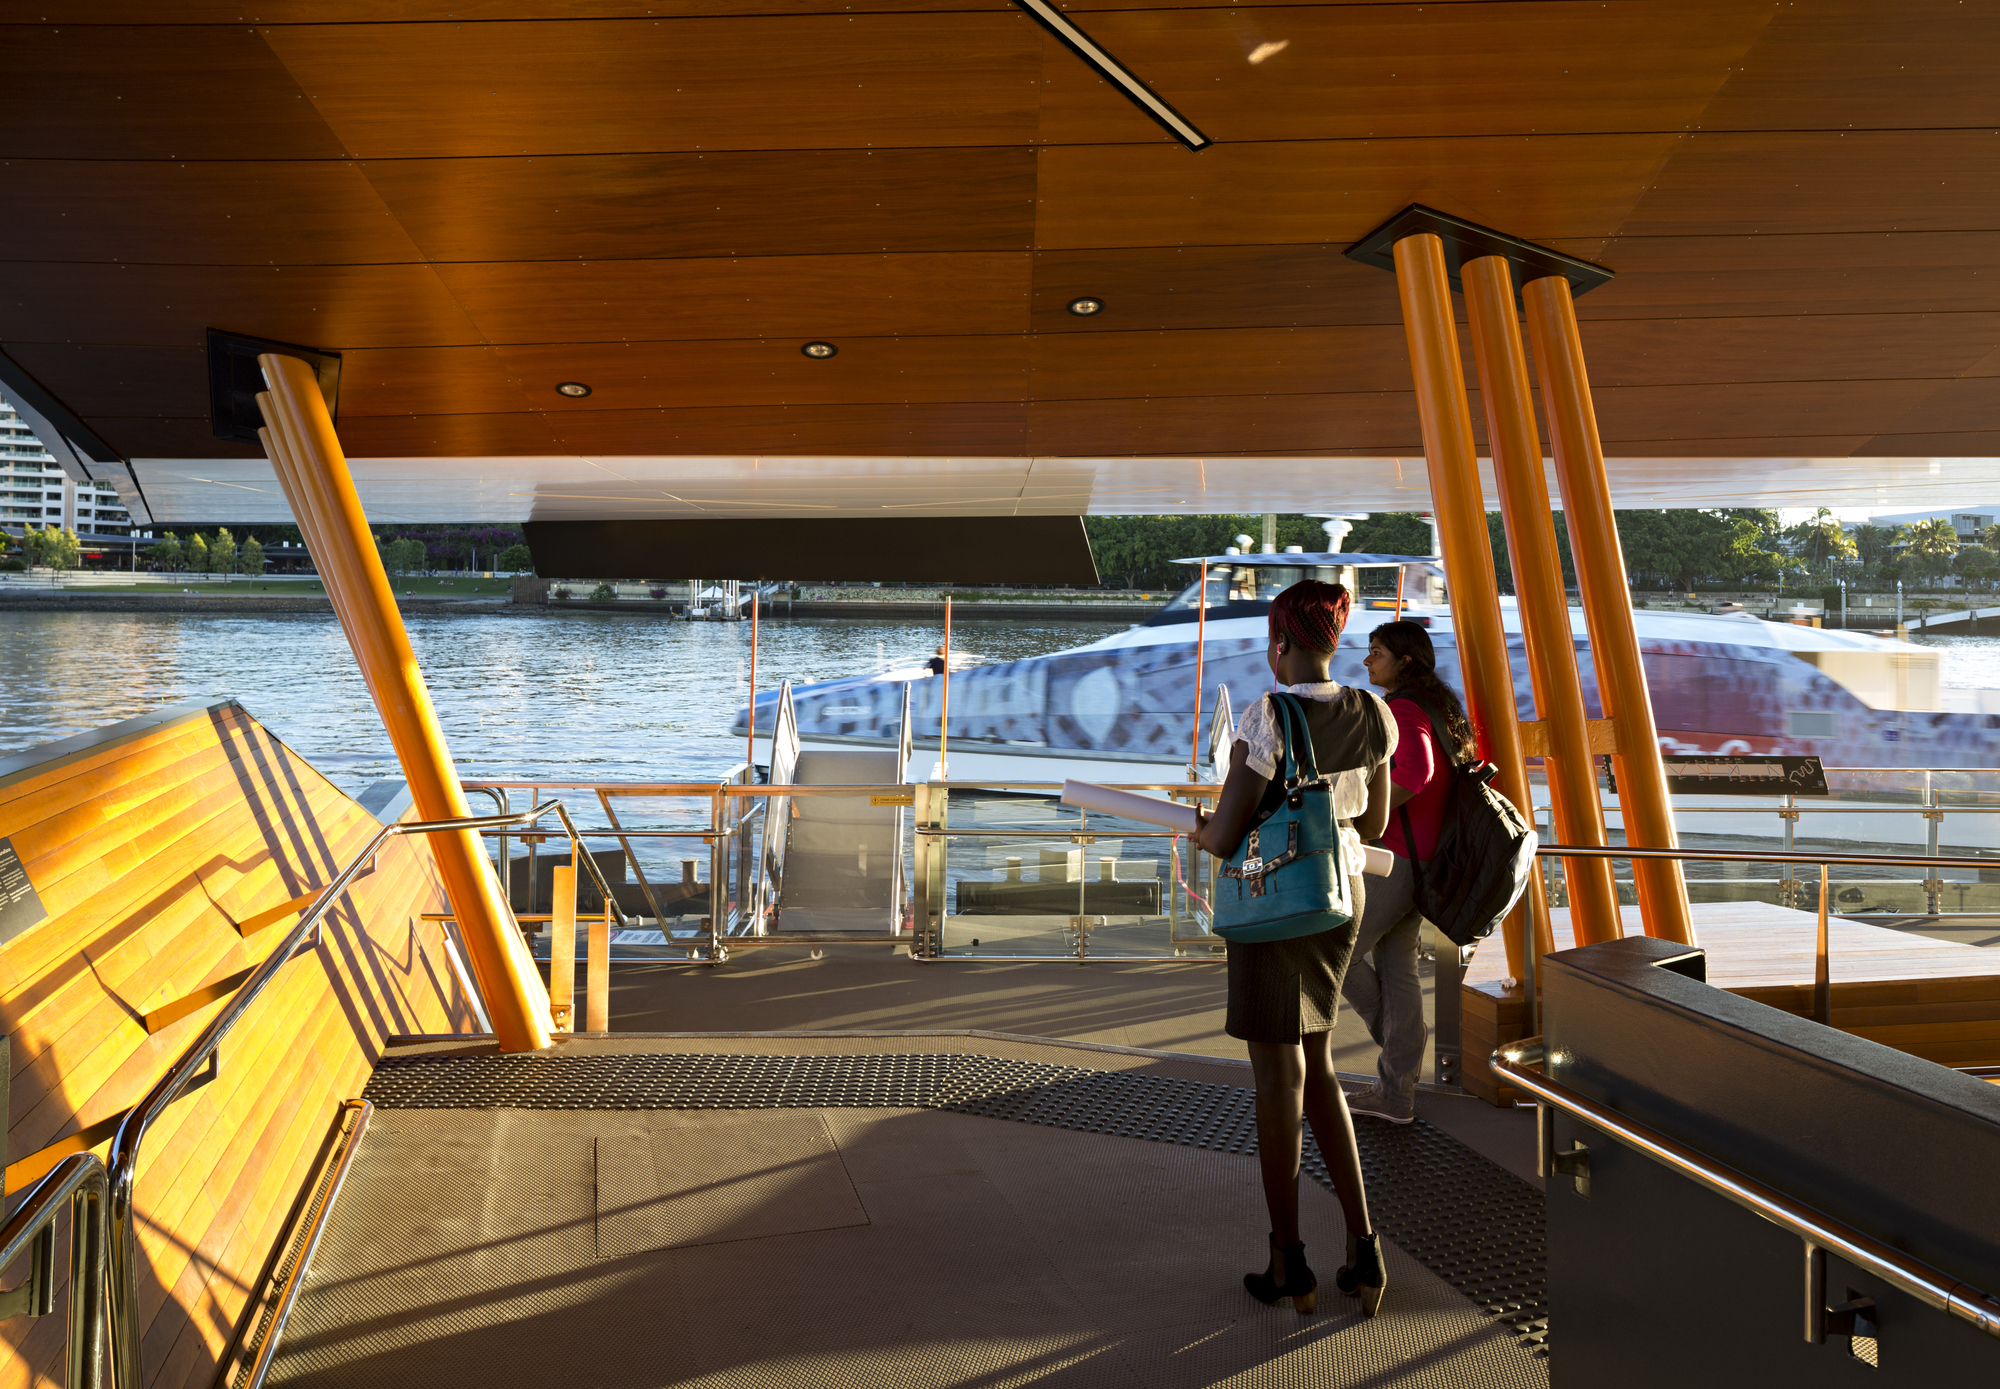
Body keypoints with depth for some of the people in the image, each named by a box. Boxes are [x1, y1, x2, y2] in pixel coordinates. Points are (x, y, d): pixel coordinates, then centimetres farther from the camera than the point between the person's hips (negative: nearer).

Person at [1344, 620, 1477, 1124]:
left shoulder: (1403, 710, -16)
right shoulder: (1438, 707, 15)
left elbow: (1414, 769, -34)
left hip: (1391, 857, -10)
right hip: (1421, 857, 10)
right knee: (1395, 967, 11)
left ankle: (1401, 1036, 15)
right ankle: (1396, 1093, 15)